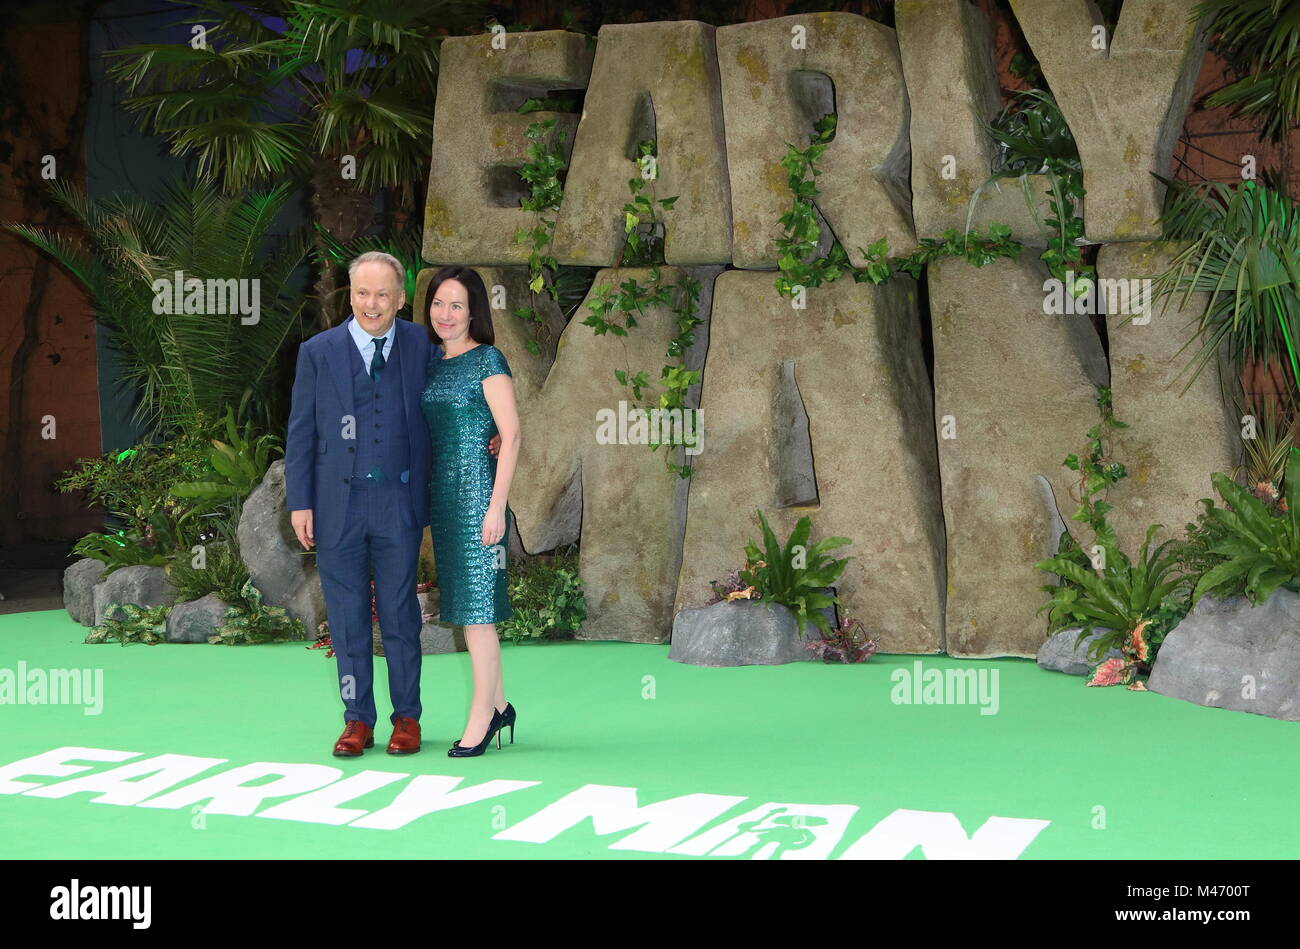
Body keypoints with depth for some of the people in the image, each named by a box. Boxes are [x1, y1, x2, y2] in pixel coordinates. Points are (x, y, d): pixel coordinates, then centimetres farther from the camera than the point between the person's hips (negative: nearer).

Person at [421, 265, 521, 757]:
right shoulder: (431, 362, 13)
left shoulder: (487, 360, -7)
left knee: (475, 605, -5)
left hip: (477, 491, -7)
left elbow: (511, 434, -11)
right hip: (442, 494, 7)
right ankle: (498, 704, 22)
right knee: (463, 602, 11)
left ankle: (480, 718, 1)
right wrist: (425, 500, 12)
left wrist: (496, 505, -16)